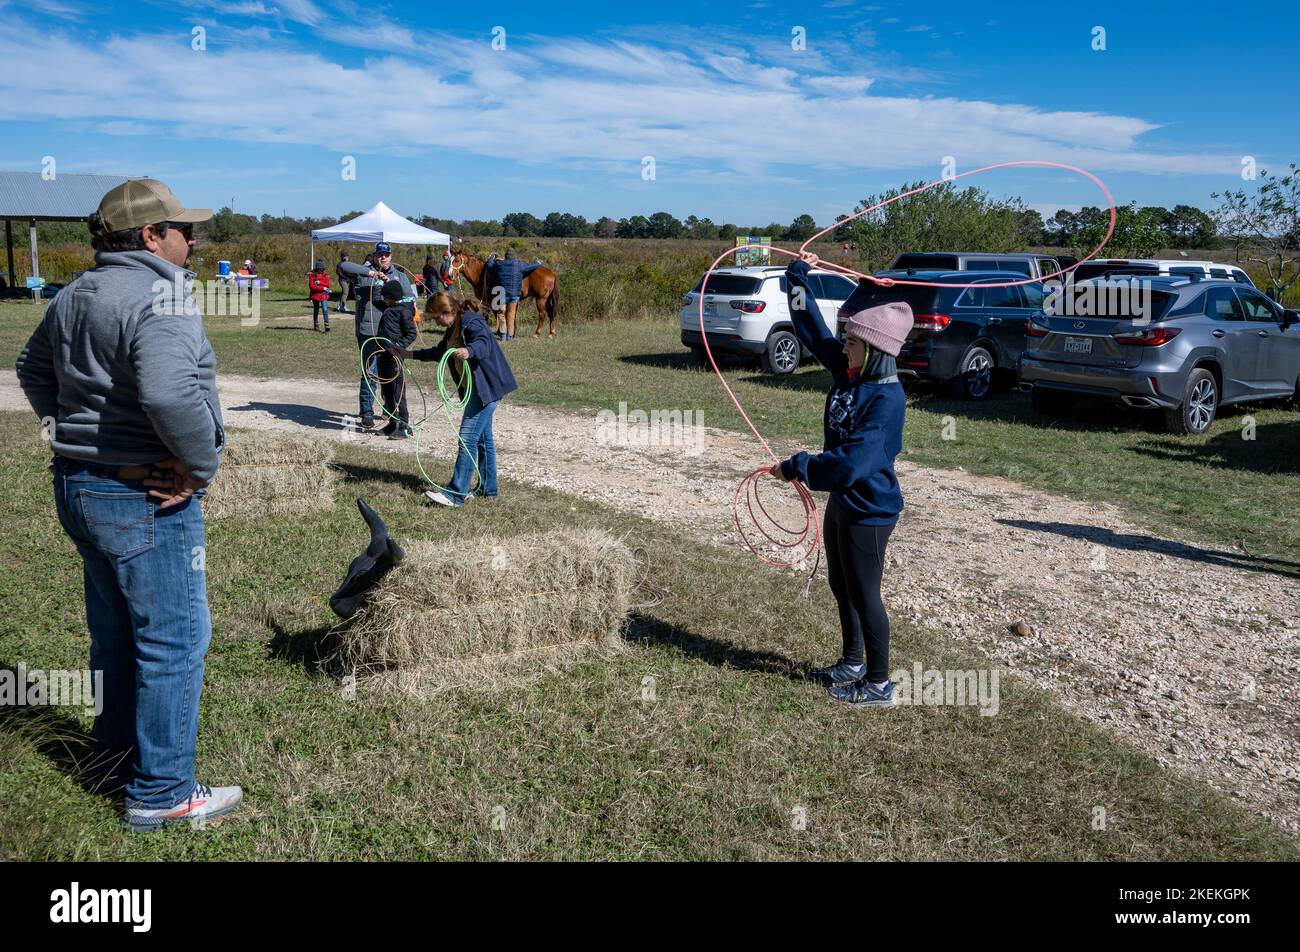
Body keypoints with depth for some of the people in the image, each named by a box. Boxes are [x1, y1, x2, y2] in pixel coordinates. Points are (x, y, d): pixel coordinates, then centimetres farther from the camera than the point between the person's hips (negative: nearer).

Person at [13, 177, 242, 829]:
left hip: (76, 484, 9)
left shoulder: (74, 297, 10)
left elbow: (33, 369, 23)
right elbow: (170, 393, -36)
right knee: (174, 640, 3)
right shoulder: (160, 297, -20)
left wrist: (72, 430, 18)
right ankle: (161, 793, 12)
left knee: (115, 629, 23)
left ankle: (114, 752, 40)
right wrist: (201, 467, -23)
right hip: (143, 497, -9)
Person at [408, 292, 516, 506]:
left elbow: (484, 343, -36)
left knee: (467, 438, -13)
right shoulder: (453, 328, 14)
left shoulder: (471, 322, -16)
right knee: (483, 437, 17)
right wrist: (411, 354, 30)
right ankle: (488, 488, 27)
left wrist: (468, 350, -56)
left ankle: (455, 494, -14)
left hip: (487, 388, -11)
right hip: (478, 389, 11)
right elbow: (439, 352, 30)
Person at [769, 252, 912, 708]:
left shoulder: (886, 399, -26)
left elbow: (852, 463, -33)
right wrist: (799, 277, 7)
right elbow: (812, 327, 10)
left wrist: (796, 467, -26)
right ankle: (852, 664, 41)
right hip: (842, 501, 9)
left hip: (868, 512, -9)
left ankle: (879, 684, 21)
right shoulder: (848, 372, -2)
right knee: (842, 588, 22)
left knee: (864, 596, 4)